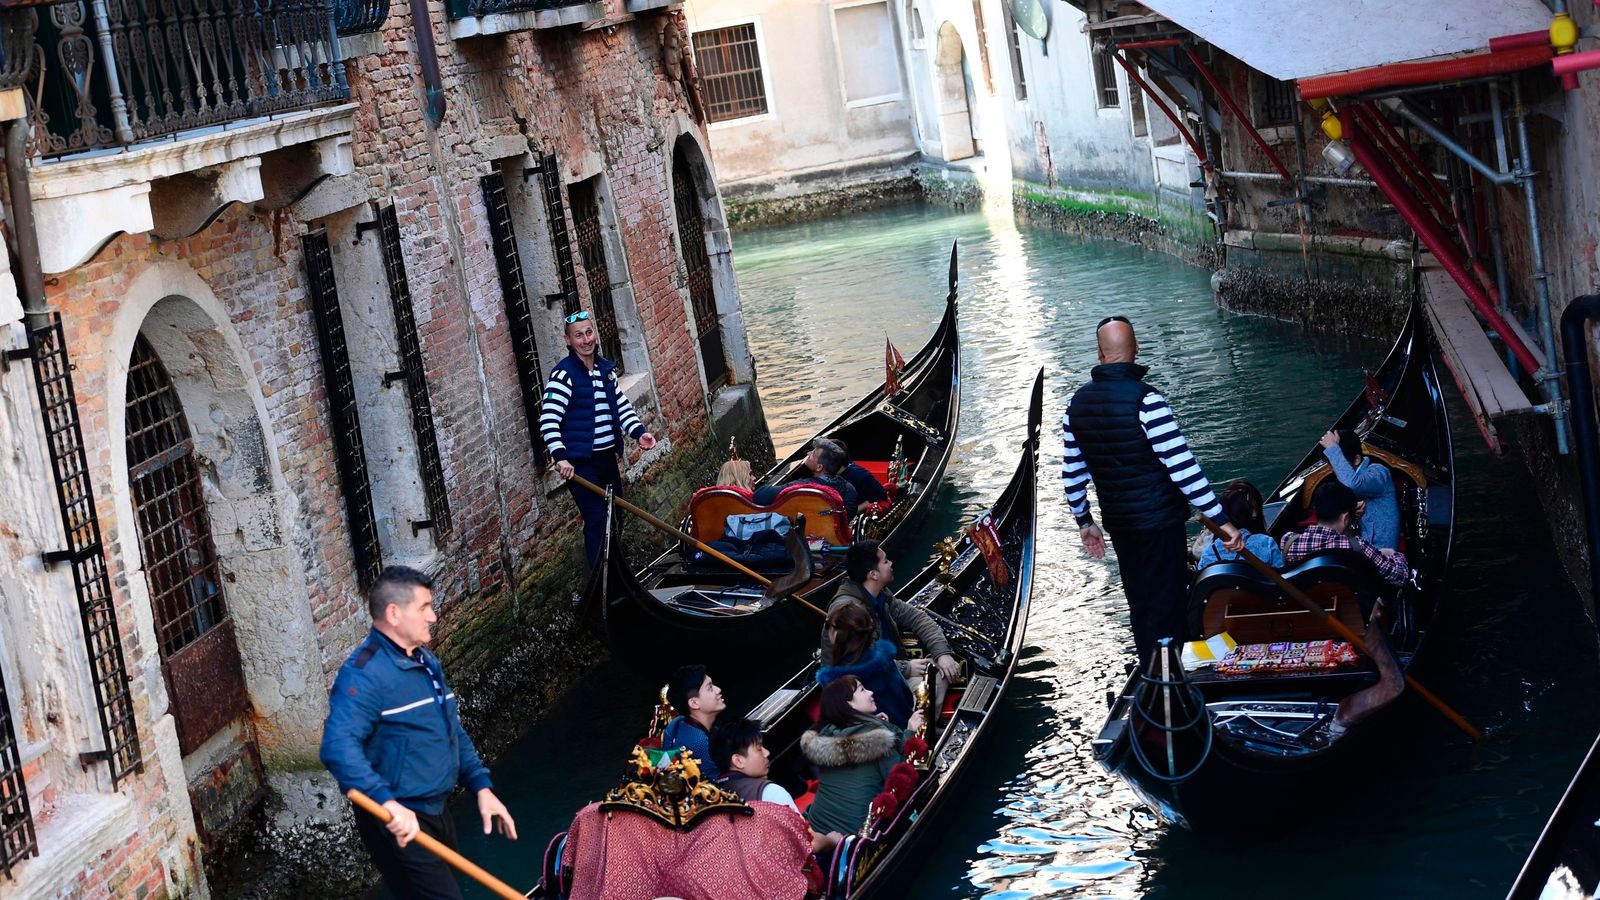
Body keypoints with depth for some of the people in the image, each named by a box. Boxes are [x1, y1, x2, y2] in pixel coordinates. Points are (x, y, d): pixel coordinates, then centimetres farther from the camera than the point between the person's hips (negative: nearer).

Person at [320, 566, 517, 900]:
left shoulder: (427, 663, 12)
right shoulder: (364, 673, -21)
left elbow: (454, 732, 21)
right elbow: (338, 746, -34)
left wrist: (481, 786, 8)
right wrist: (387, 802, -46)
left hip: (437, 815, 10)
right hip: (400, 825, -10)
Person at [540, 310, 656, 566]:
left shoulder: (606, 368, 9)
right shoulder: (564, 374, -15)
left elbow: (621, 404, 19)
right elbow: (548, 420, -21)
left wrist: (638, 432, 2)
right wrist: (560, 456, -32)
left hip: (607, 457, 8)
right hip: (581, 462, -8)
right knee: (597, 521, -9)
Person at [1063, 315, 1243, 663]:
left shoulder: (1077, 403, 1)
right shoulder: (1145, 400, -20)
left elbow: (1071, 472, 9)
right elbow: (1182, 467, -22)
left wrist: (1083, 520, 23)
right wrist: (1221, 520, -17)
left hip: (1118, 523, 6)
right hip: (1159, 522, -6)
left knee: (1140, 606, 19)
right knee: (1167, 609, 1)